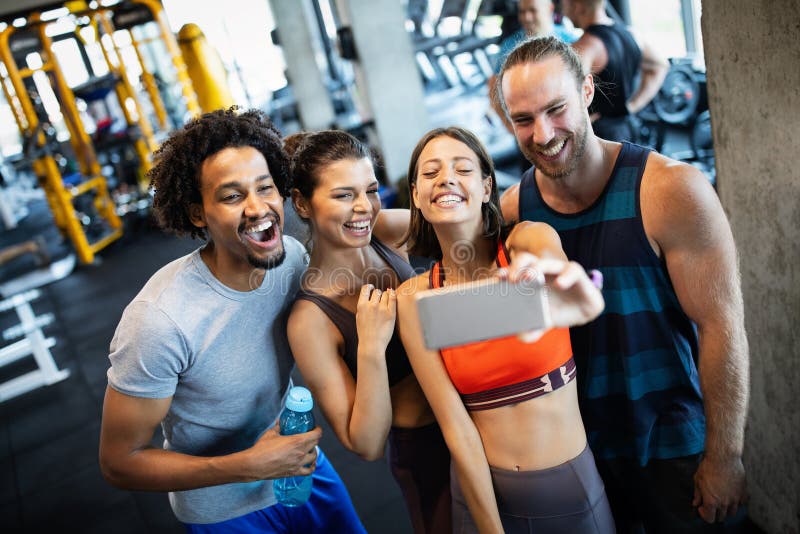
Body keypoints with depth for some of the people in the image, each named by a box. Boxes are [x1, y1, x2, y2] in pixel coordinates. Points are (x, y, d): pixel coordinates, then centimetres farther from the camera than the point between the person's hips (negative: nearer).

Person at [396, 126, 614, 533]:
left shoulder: (529, 239, -12)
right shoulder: (413, 298, -9)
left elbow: (553, 262, -37)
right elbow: (455, 425, -11)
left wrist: (583, 301, -58)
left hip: (572, 485, 0)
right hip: (479, 489, 0)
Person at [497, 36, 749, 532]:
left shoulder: (672, 191, -19)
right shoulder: (511, 210, -8)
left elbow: (721, 327, -17)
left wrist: (724, 456, -13)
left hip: (674, 448, -3)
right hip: (574, 445, 3)